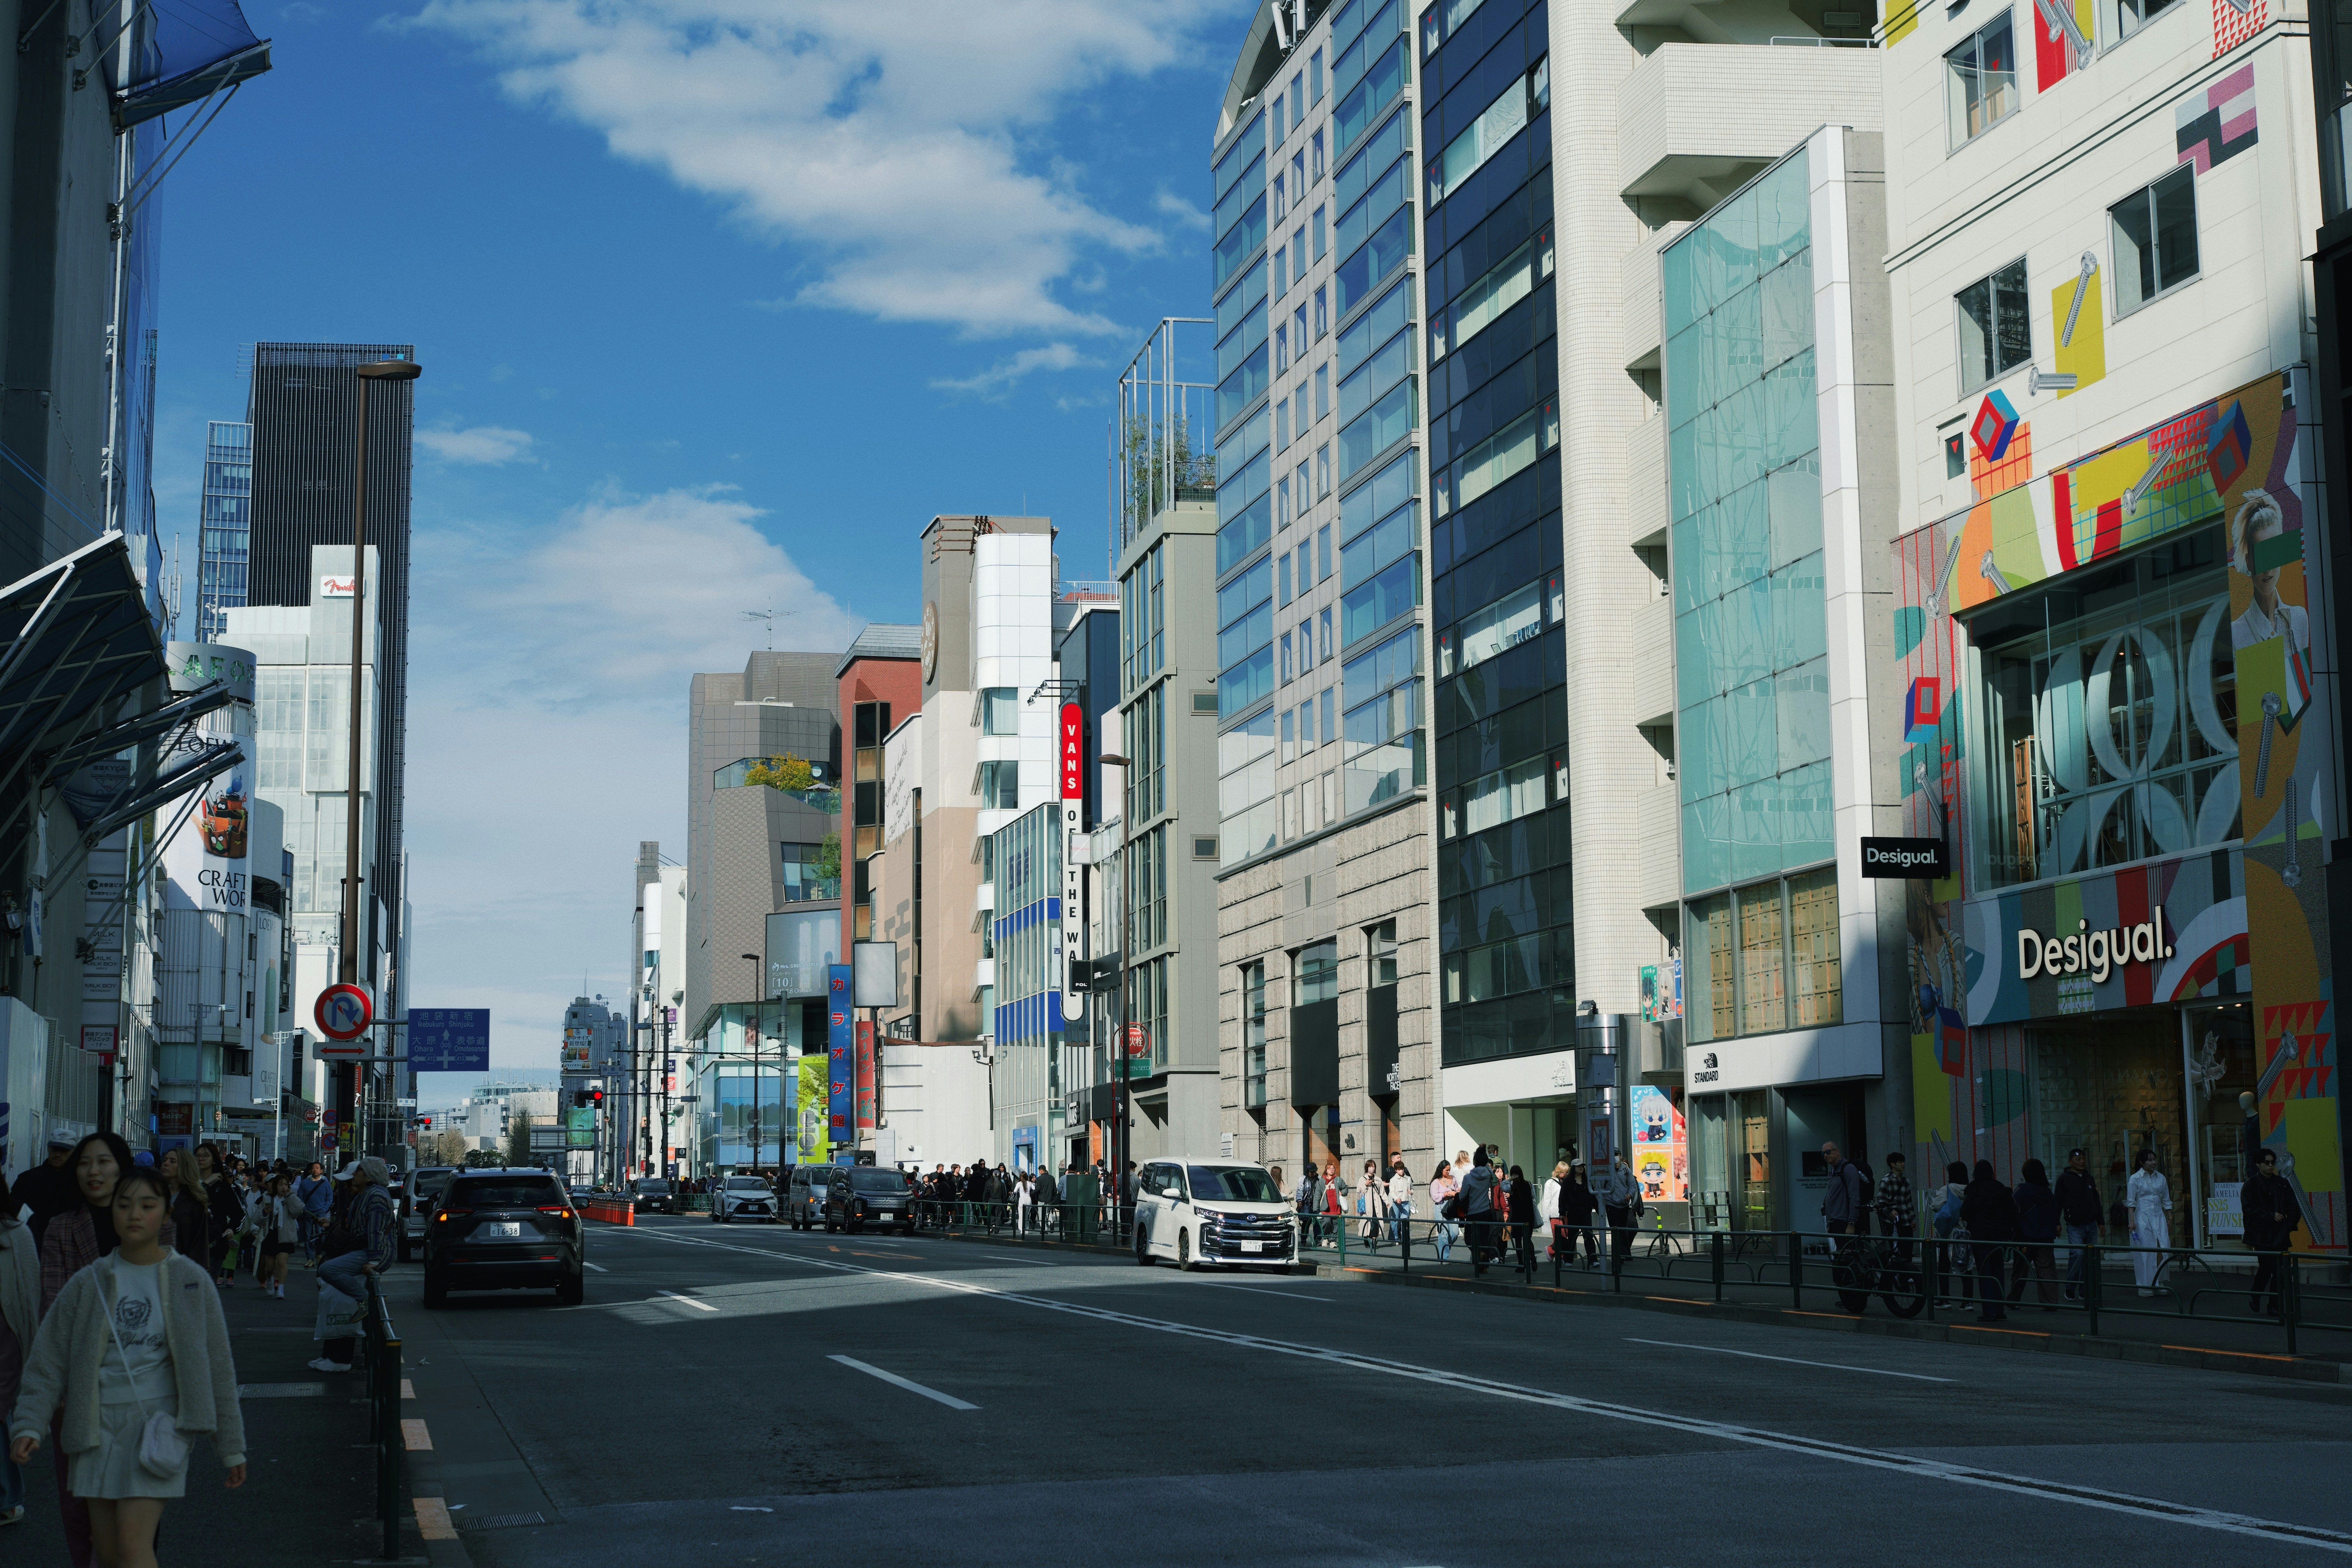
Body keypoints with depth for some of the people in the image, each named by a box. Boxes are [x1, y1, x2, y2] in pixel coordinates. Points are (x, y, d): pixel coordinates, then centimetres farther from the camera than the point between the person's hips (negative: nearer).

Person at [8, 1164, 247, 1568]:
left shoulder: (190, 1281, 1)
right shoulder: (88, 1284, 6)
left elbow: (218, 1367, 5)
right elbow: (48, 1361, 7)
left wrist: (231, 1447, 6)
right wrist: (29, 1425, -8)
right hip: (97, 1427, 3)